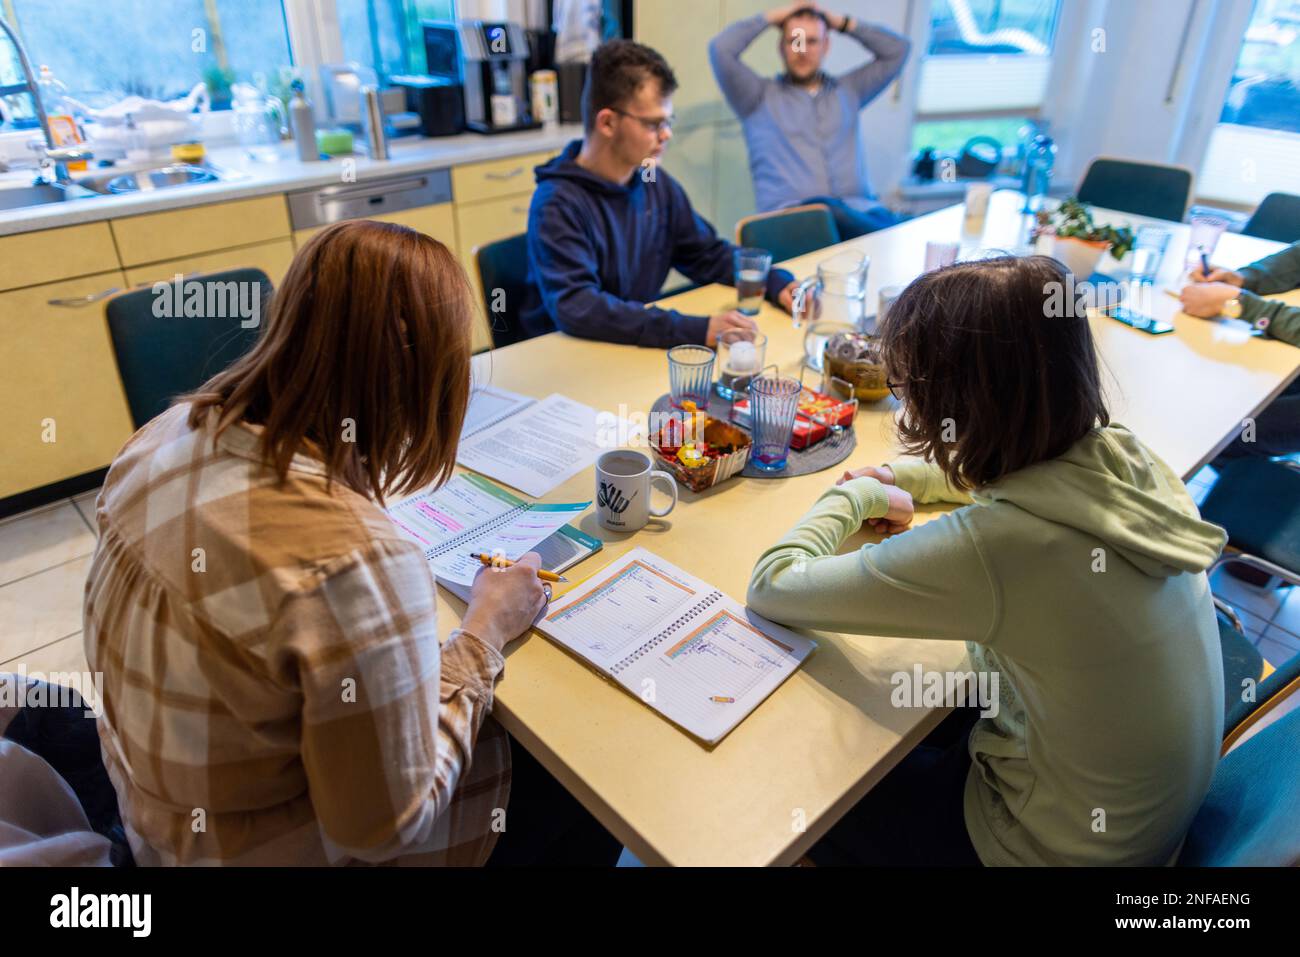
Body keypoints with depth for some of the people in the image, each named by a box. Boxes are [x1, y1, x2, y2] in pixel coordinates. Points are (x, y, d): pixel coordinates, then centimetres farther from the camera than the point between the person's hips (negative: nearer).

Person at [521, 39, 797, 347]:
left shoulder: (657, 183, 3)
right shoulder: (557, 203, -17)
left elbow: (709, 254, 14)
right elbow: (576, 308, -30)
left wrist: (776, 283, -3)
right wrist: (695, 330, -37)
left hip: (642, 344, 6)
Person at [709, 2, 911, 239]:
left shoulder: (848, 91, 27)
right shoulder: (760, 96, 15)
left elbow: (898, 50, 27)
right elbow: (721, 49, 4)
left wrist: (843, 23, 26)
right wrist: (771, 17, 15)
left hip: (859, 210, 3)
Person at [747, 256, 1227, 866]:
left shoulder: (993, 545, -37)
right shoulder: (1123, 457, -15)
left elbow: (772, 585, -25)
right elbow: (1035, 473, 12)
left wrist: (854, 497, -9)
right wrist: (900, 478, 1)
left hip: (1058, 843, -6)